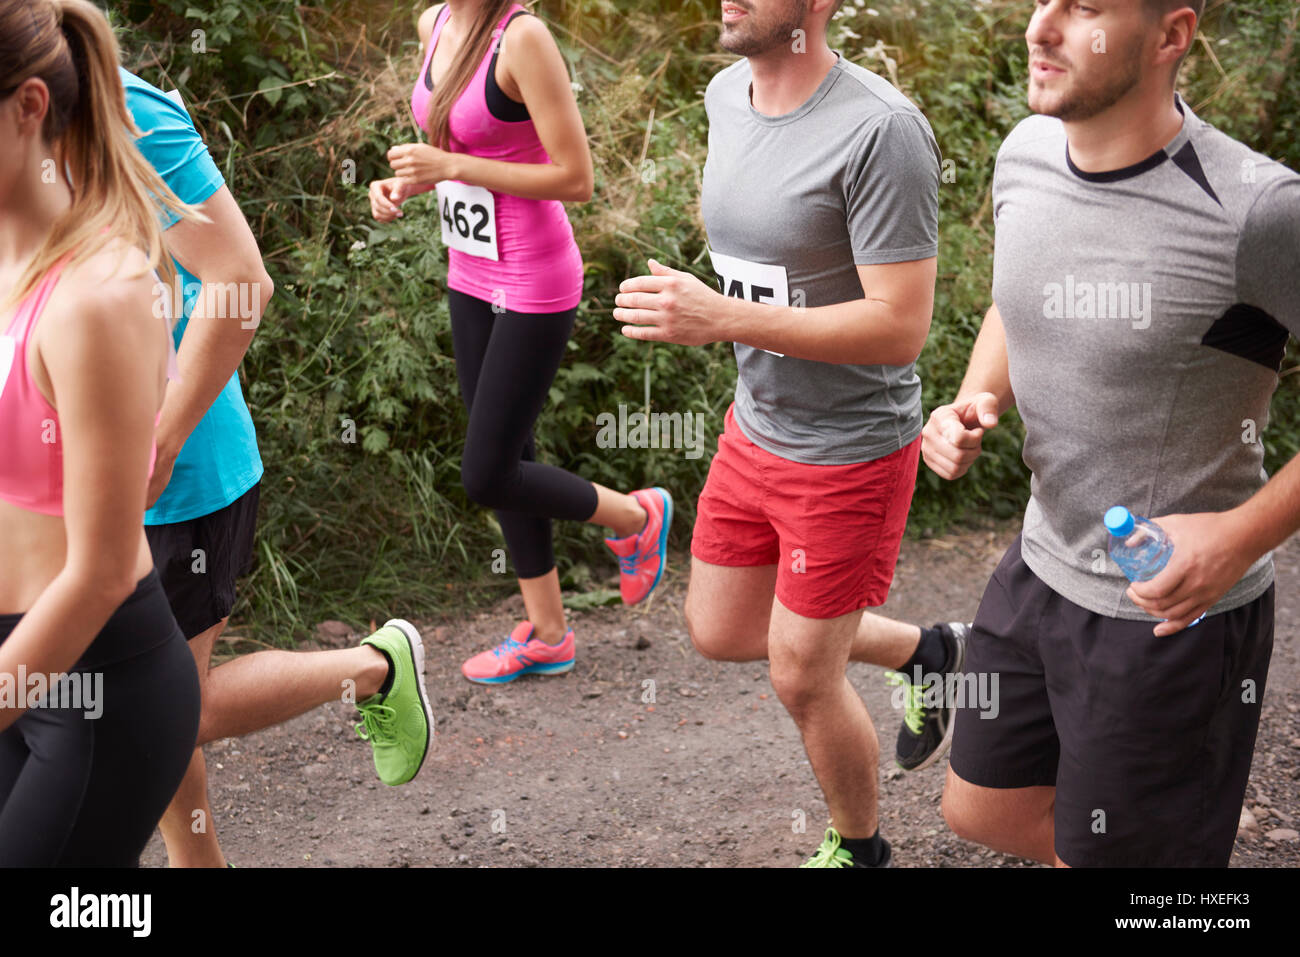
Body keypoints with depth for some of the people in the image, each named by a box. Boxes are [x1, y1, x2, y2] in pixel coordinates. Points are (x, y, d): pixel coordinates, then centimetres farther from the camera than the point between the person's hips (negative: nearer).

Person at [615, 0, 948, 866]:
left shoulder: (881, 129, -25)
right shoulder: (727, 96, 1)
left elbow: (900, 328, -28)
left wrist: (721, 319, -32)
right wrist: (694, 309, 5)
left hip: (849, 456, -8)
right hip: (754, 430, 8)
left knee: (803, 680, 6)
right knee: (720, 634, 20)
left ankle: (861, 849, 36)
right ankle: (924, 653, 41)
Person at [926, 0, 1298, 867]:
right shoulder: (1027, 152, -3)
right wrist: (974, 405, -3)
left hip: (1173, 611, -7)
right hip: (1041, 570, 8)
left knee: (1095, 852, 9)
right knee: (983, 812, 23)